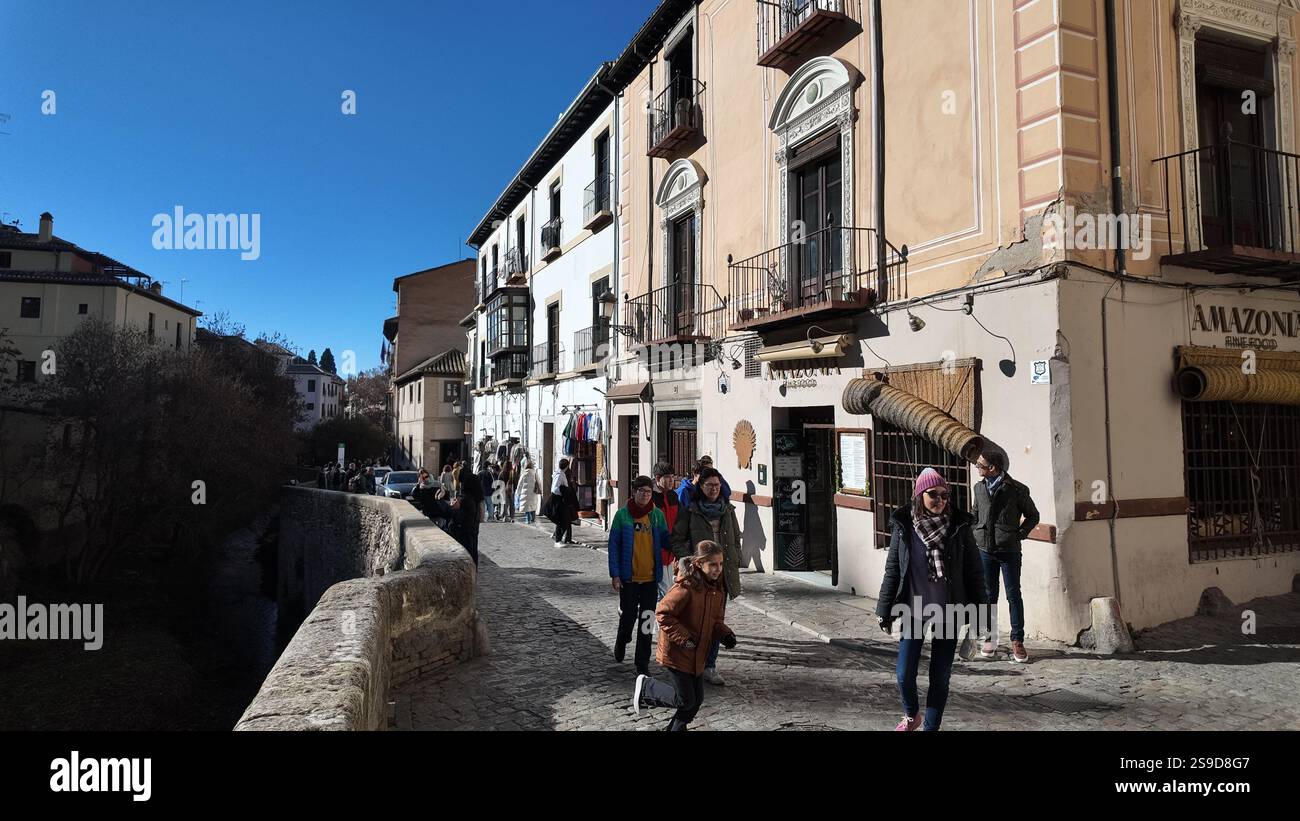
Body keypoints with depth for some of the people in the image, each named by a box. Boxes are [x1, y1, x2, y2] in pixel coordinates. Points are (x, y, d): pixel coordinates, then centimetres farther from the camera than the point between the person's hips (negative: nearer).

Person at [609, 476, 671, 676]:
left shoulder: (657, 515, 1)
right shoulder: (622, 515, -5)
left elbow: (665, 541, 6)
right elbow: (614, 546, -4)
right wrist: (614, 574, -8)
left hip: (650, 577, 2)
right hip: (628, 576, -2)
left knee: (646, 619, 4)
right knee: (628, 614, 10)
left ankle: (643, 663, 16)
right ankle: (621, 643, 42)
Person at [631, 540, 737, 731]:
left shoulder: (717, 589, 2)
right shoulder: (686, 588, -24)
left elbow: (716, 620, 14)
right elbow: (662, 614, -22)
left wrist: (725, 635, -6)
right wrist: (685, 638, -22)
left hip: (698, 655, 8)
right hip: (678, 653, -8)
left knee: (697, 699, 13)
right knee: (685, 700, -1)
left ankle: (676, 727, 35)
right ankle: (645, 687, 19)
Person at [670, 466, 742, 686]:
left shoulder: (727, 510, 10)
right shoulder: (689, 511, -3)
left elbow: (736, 540, 18)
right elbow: (677, 541, -1)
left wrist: (734, 565, 8)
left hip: (722, 573, 4)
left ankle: (709, 667, 15)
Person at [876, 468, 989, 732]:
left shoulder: (959, 527, -5)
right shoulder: (903, 527, -4)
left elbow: (974, 573, 1)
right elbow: (892, 571, 2)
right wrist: (885, 612, 3)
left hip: (948, 614, 0)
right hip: (912, 613, 0)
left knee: (940, 678, 7)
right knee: (904, 675, 3)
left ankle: (930, 727, 25)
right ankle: (911, 715, 34)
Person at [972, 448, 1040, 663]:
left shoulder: (1017, 490, -6)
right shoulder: (979, 488, 7)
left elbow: (1033, 516, 4)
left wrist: (1019, 534, -5)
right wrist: (975, 536, 8)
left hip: (1009, 551, -4)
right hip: (984, 550, 4)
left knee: (1014, 595, 2)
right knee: (988, 595, 8)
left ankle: (1017, 641, 10)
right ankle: (990, 640, 18)